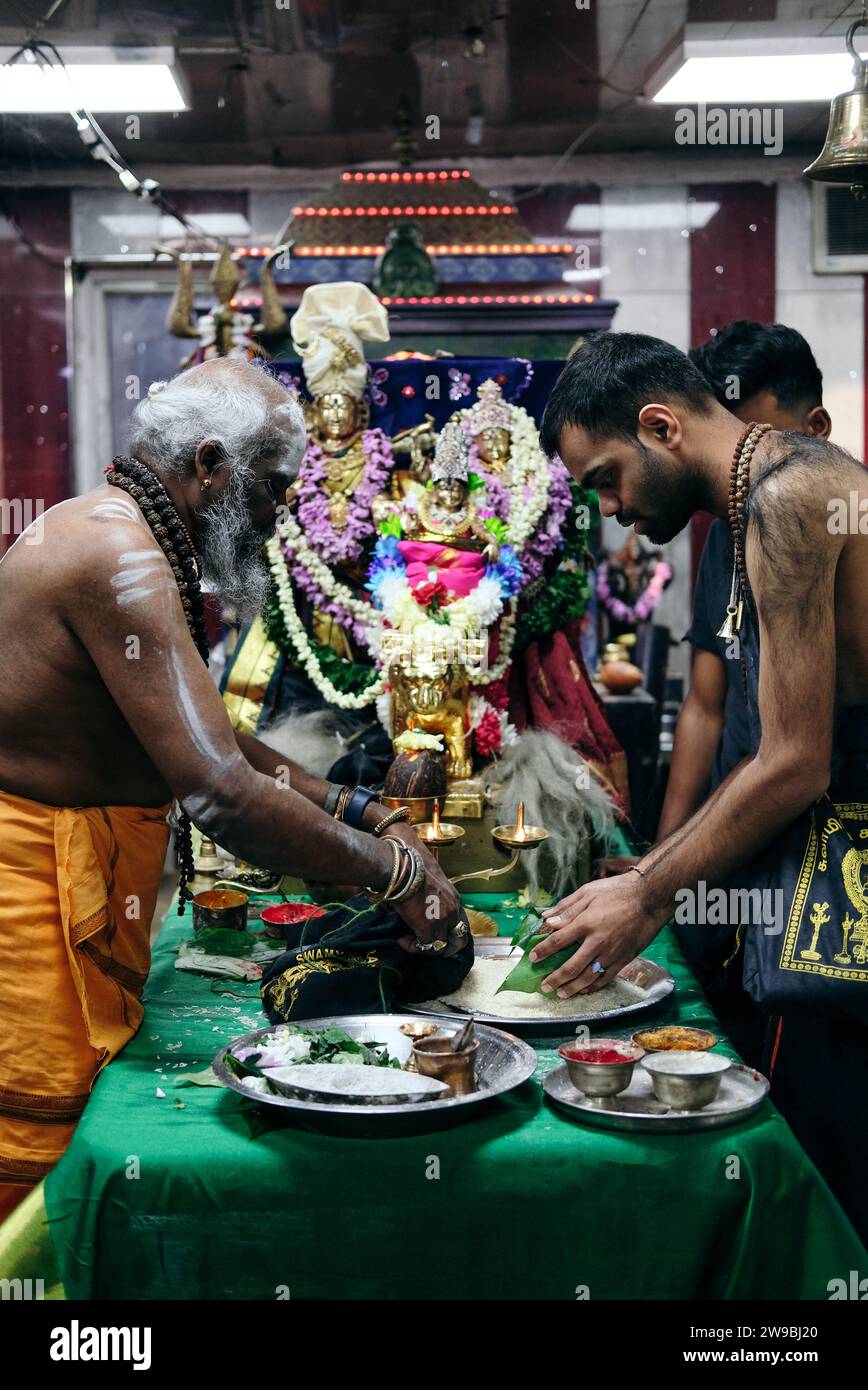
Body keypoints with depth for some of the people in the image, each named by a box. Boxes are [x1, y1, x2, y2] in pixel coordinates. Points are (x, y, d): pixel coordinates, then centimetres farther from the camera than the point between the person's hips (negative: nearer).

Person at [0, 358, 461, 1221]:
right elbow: (221, 794, -28)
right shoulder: (121, 558, -20)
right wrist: (397, 873, -18)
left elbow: (208, 741, 20)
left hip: (78, 883, 10)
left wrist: (357, 810, 13)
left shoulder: (107, 529, 13)